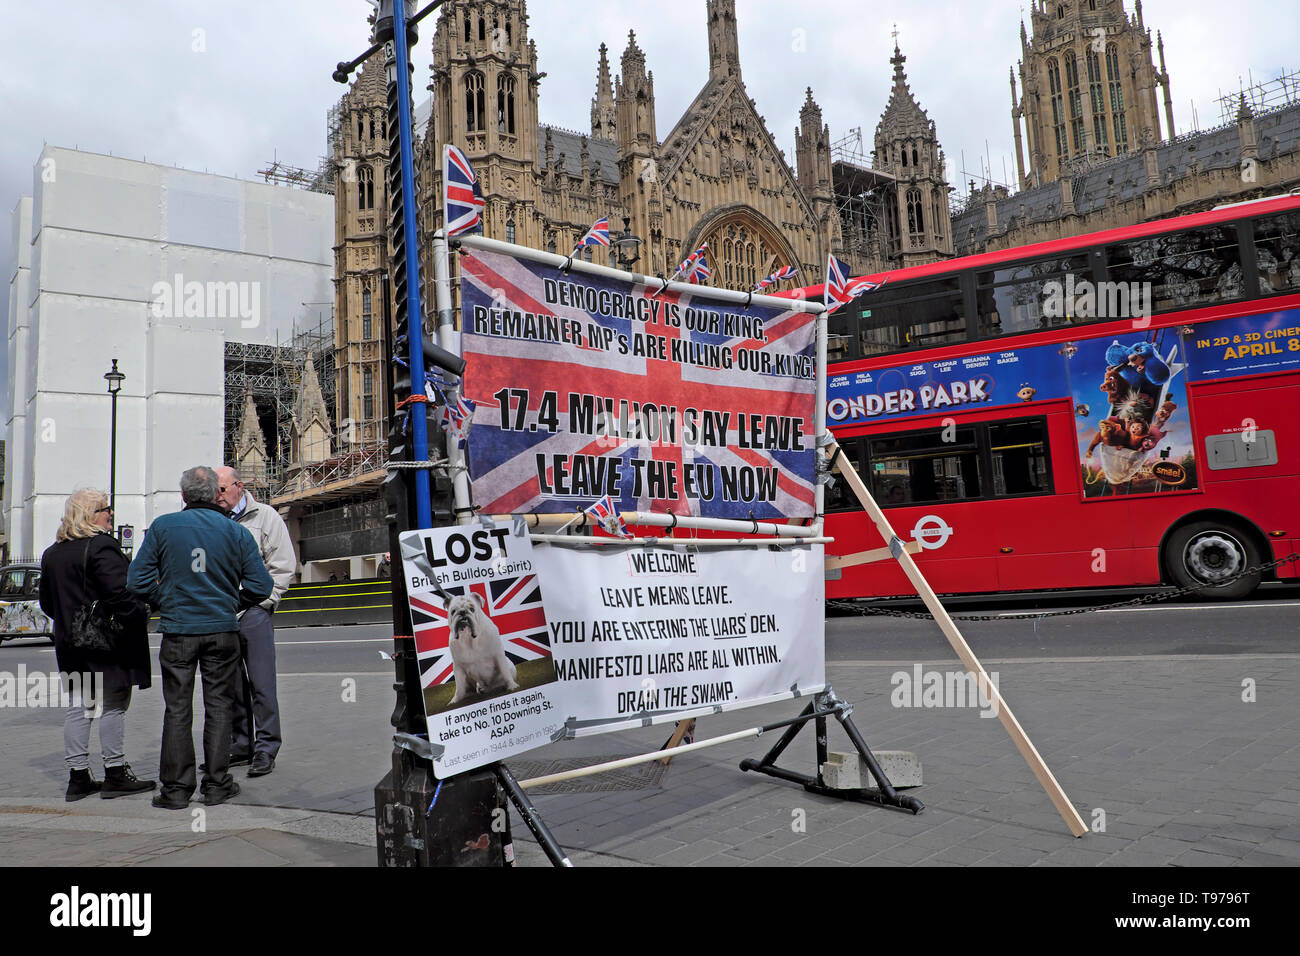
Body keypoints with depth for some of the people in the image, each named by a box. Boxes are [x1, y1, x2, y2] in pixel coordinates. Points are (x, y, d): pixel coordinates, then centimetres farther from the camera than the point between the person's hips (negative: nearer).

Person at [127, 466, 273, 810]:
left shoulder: (162, 526, -3)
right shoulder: (236, 532, -3)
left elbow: (138, 581, -2)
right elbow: (260, 586, -3)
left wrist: (164, 603, 14)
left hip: (178, 630, 0)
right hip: (222, 630, 0)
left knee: (177, 710, 9)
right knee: (218, 706, 10)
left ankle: (176, 788, 14)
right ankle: (217, 785, 14)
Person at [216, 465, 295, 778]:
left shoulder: (265, 516, 3)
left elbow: (283, 565, -1)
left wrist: (260, 600, -7)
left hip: (253, 613, -4)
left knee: (261, 684, -4)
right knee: (232, 684, 10)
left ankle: (266, 748, 3)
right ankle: (241, 744, 21)